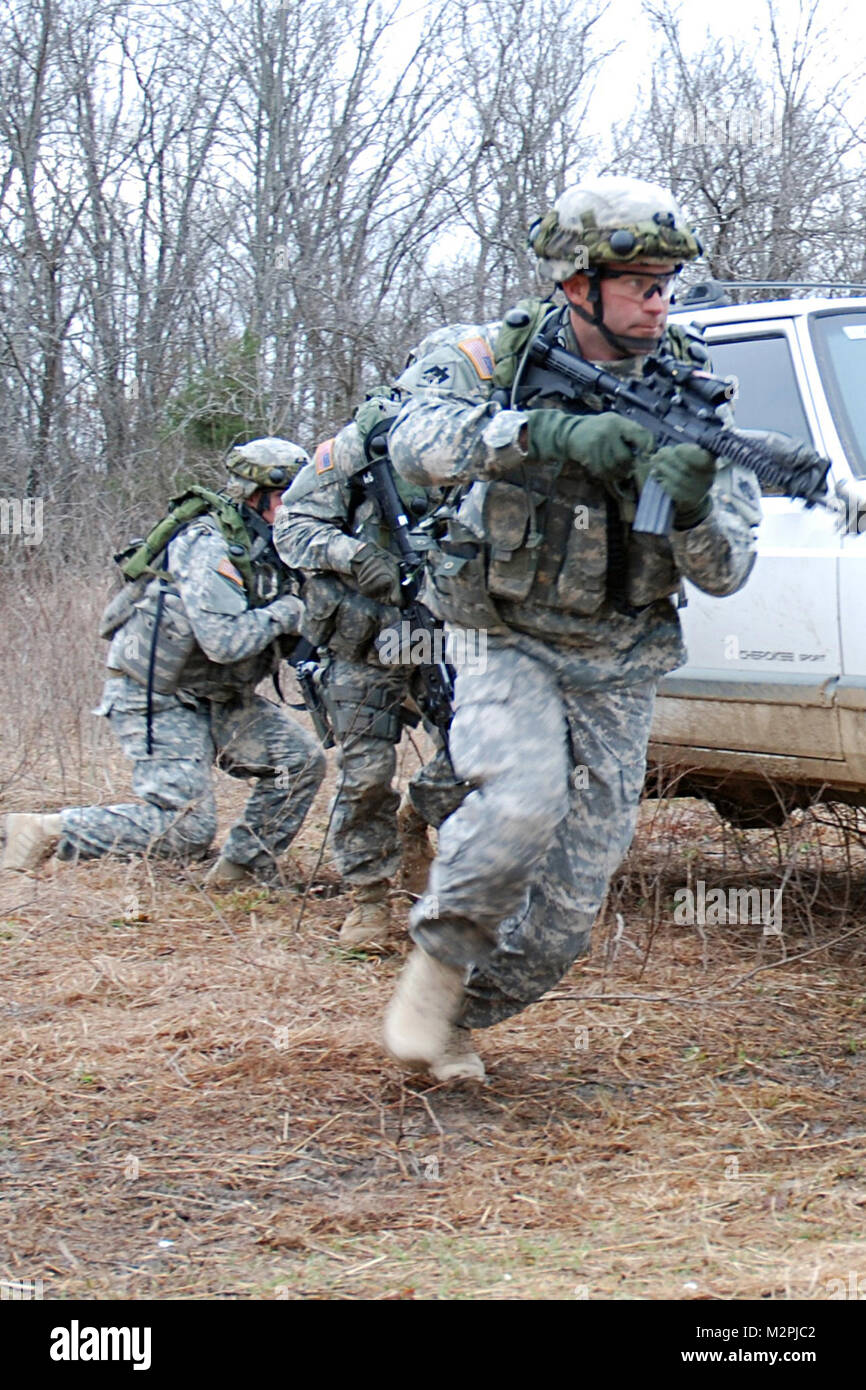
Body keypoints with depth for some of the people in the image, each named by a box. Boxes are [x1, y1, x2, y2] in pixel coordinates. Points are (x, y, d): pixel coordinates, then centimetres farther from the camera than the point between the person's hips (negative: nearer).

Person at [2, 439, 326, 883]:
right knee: (186, 829, -13)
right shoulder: (207, 546, -23)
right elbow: (225, 641, -32)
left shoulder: (262, 544, 6)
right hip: (155, 698, -9)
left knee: (300, 759, 2)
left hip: (212, 696, 9)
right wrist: (284, 613, -18)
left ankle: (243, 867, 13)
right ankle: (45, 832, -5)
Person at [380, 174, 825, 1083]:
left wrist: (692, 511, -32)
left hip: (617, 674, 3)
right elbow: (416, 440, -31)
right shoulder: (498, 358, -10)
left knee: (569, 906, 1)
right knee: (524, 802, -31)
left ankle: (458, 1015, 27)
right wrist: (548, 432, -43)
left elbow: (725, 573, -9)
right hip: (507, 643, -3)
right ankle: (436, 960, -6)